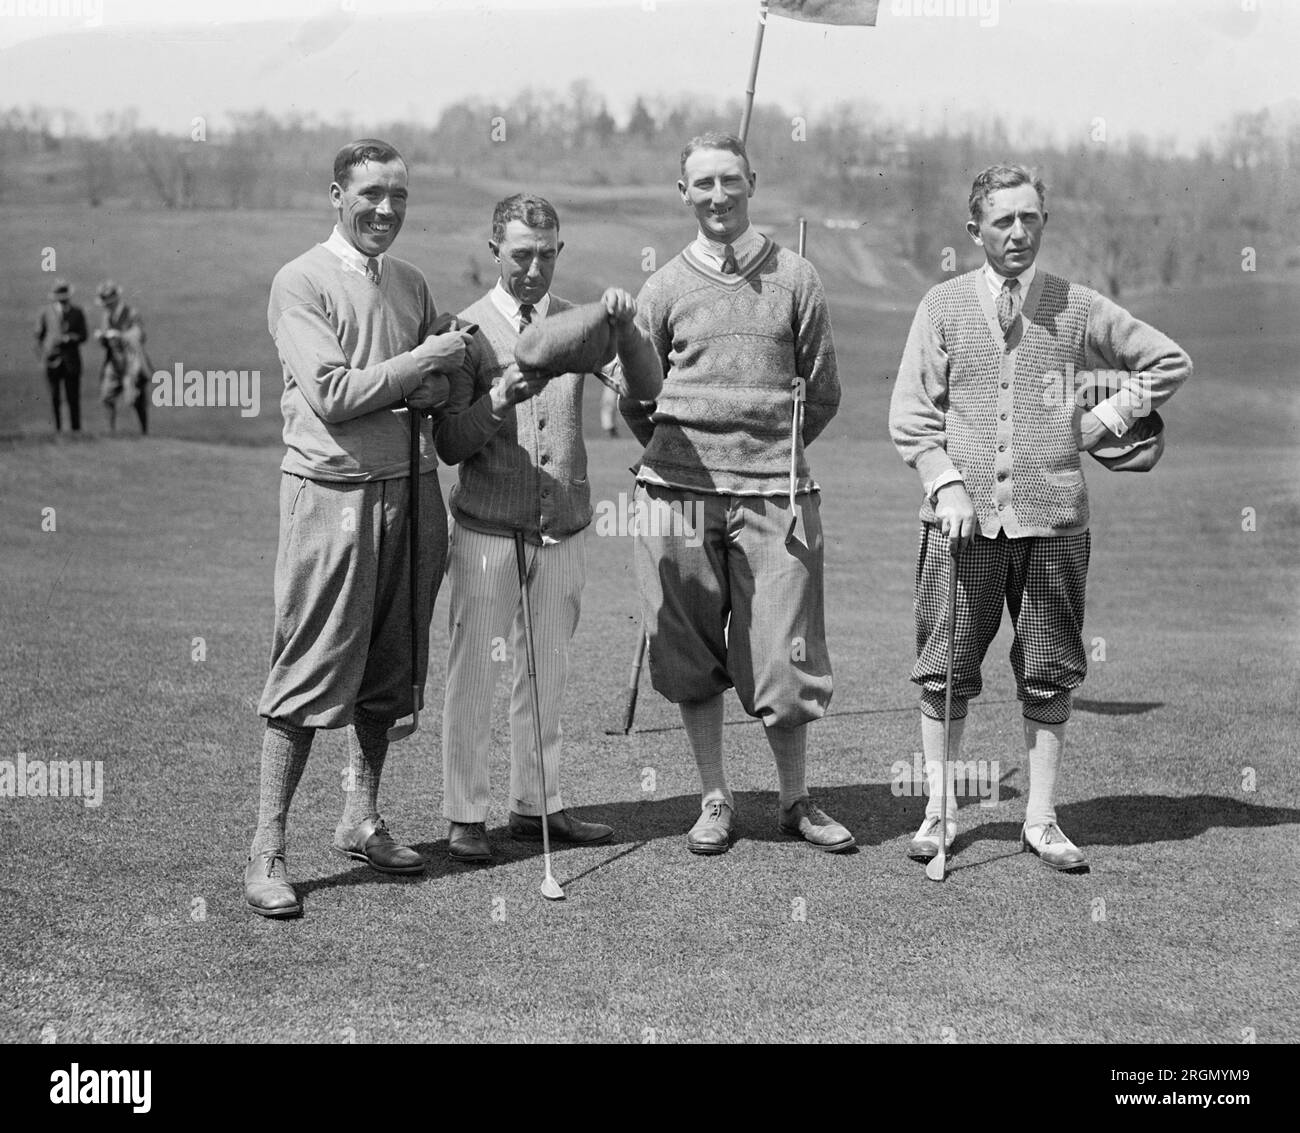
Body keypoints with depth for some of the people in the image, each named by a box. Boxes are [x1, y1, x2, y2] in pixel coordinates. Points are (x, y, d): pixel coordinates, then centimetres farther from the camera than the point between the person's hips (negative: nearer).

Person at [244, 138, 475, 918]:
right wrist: (420, 363, -10)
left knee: (390, 668, 11)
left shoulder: (412, 283, 15)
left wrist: (433, 388, -9)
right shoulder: (302, 283, -5)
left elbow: (445, 387, 14)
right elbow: (332, 395, -14)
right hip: (333, 490, -6)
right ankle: (268, 849, 0)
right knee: (310, 672, -6)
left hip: (412, 486, 6)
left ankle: (362, 819, 24)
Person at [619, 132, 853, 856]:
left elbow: (823, 393, 11)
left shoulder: (796, 280, 5)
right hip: (681, 495, 1)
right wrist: (682, 456, 12)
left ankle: (796, 802, 18)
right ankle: (716, 801, 19)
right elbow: (635, 399, 14)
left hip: (774, 495, -1)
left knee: (782, 656, 1)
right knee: (693, 658, 6)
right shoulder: (666, 287, 7)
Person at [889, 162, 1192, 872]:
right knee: (945, 670, 3)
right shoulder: (943, 306, 5)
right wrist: (947, 484, -8)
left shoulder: (1078, 308, 6)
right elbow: (910, 413, 3)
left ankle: (1041, 819, 15)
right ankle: (939, 811, 16)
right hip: (964, 516, 0)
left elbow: (1170, 362, 15)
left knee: (1050, 673, 5)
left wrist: (1103, 422, 7)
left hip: (1054, 519, 1)